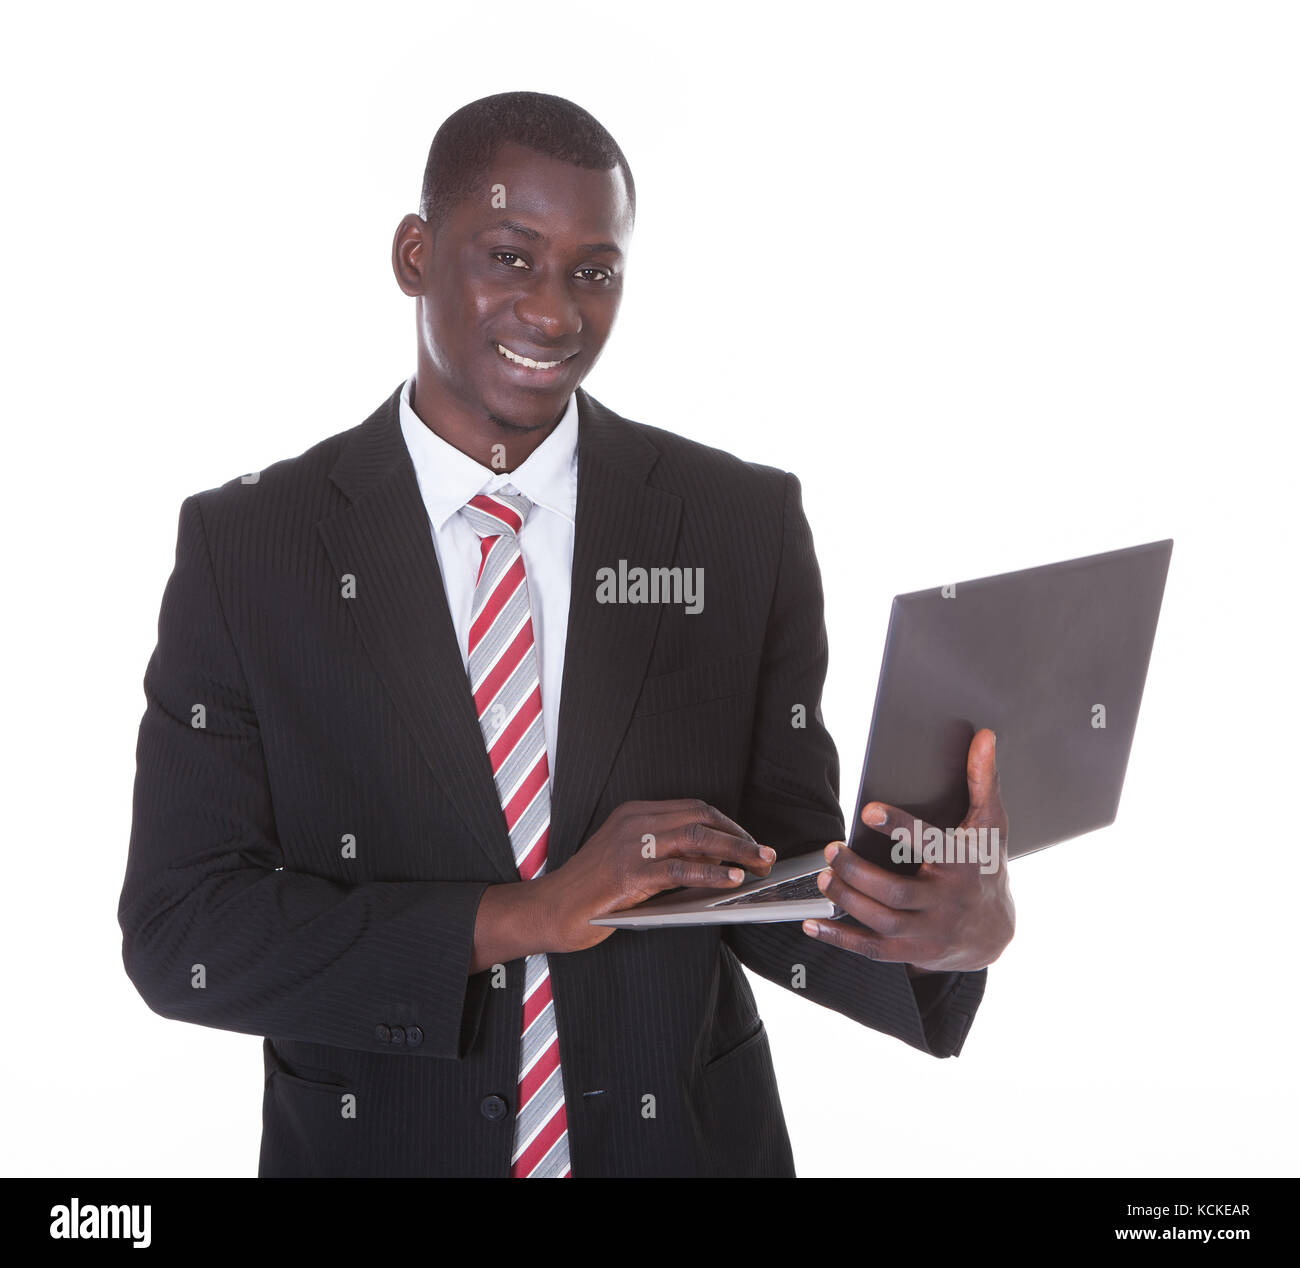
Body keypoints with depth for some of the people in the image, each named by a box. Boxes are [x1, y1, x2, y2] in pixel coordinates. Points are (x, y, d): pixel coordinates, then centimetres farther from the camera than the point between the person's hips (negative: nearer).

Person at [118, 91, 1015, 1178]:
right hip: (378, 1142, 0)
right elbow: (175, 933, -14)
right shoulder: (242, 545, -9)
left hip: (681, 1141, 1)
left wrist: (960, 928, -25)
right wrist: (525, 915, -24)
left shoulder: (747, 526, -7)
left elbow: (775, 880, -4)